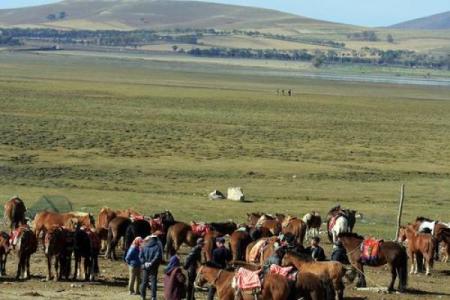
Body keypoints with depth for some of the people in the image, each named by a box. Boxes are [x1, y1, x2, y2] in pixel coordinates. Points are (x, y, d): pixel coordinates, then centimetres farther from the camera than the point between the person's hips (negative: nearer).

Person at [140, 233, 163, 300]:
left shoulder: (145, 246, 4)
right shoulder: (157, 247, -8)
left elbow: (140, 256, -3)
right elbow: (158, 257, -20)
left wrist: (144, 263, -9)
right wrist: (152, 263, -16)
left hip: (145, 267, 3)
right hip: (153, 267, -3)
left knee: (144, 281, 13)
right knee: (153, 281, 2)